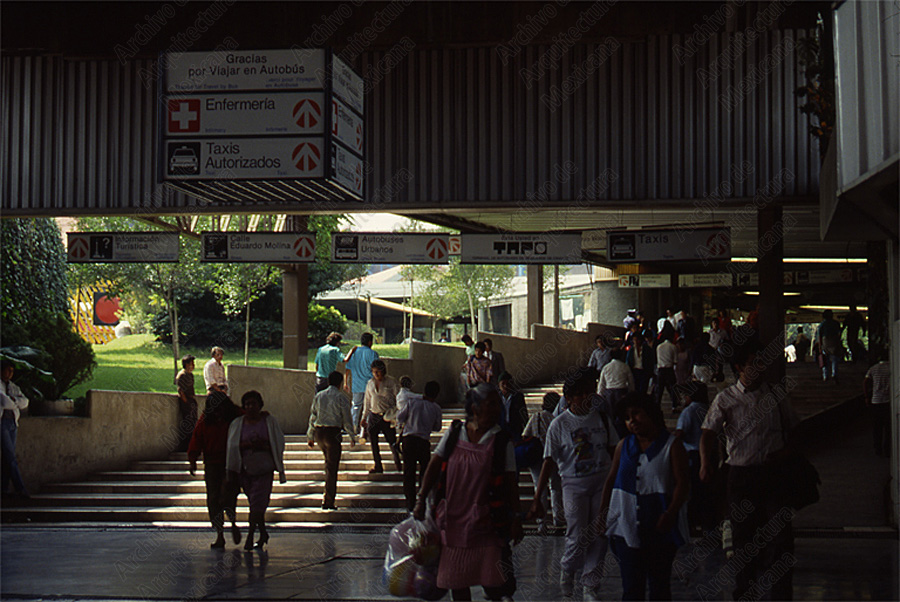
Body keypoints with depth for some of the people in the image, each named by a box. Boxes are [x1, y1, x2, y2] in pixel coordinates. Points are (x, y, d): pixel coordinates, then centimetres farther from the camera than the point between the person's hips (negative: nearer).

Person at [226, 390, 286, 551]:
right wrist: (248, 445, -10)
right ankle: (263, 533, 25)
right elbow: (233, 447, 3)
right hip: (245, 468, 2)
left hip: (264, 467, -2)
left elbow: (279, 443, 4)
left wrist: (263, 446, -7)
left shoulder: (269, 421, 2)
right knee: (255, 502, 11)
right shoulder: (237, 423, 5)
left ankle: (250, 537, -8)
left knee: (257, 503, -10)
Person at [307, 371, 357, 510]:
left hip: (318, 432, 5)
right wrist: (352, 436, 4)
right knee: (332, 467, 0)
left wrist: (310, 437, 20)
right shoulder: (341, 397, -5)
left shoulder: (318, 396, 10)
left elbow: (312, 417, 13)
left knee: (329, 463, 24)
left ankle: (328, 494, 24)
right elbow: (347, 419, -5)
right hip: (333, 432, -5)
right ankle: (328, 501, 0)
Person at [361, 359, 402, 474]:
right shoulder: (370, 384, 10)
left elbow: (398, 398, -1)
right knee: (373, 442, 2)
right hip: (374, 416, 4)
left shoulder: (391, 382, -3)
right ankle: (378, 466, 13)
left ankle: (397, 463, 22)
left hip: (388, 415, -4)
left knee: (392, 441, -1)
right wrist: (364, 417, 19)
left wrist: (396, 415, -6)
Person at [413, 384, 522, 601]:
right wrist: (421, 499, 1)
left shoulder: (502, 441, -1)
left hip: (487, 522, -2)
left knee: (492, 583, -7)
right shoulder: (454, 433, 4)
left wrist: (515, 517, -2)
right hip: (453, 518, 2)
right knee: (456, 582, 10)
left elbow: (511, 481, 1)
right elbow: (435, 465, 7)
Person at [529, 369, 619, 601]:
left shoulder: (601, 419, 6)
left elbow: (614, 452, 15)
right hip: (574, 485, -3)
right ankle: (567, 569, 21)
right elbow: (549, 462, -5)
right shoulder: (559, 424, -3)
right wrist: (537, 499, -9)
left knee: (599, 537, 0)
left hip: (602, 483, 3)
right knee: (578, 537, -10)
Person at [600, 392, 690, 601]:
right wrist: (603, 511, 7)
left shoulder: (671, 445, 1)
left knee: (660, 585, 4)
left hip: (660, 528, -3)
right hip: (627, 526, 3)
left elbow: (682, 484, -6)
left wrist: (670, 514, -18)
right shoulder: (624, 446, 14)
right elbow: (611, 480, 18)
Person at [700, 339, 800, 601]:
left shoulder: (777, 397, 9)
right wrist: (706, 462, -22)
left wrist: (784, 452, -1)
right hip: (740, 474, 0)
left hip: (773, 473, 1)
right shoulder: (726, 399, 5)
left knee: (781, 535, -7)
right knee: (743, 536, 5)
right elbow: (709, 432, -4)